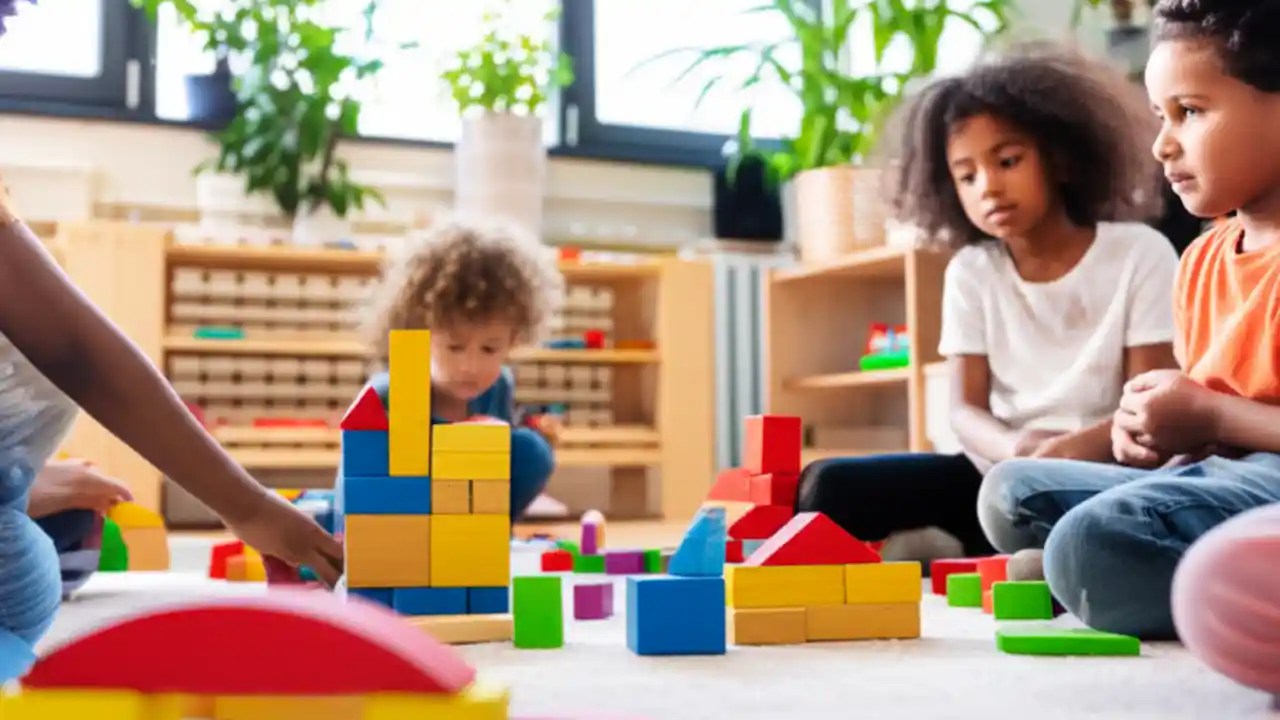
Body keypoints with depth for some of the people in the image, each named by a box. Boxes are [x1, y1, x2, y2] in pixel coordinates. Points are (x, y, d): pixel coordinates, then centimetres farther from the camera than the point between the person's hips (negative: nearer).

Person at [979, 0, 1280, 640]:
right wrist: (1161, 434, 2)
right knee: (1014, 490, 9)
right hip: (1224, 474, 10)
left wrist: (1211, 419, -15)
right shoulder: (1201, 260, 15)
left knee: (1093, 542, -32)